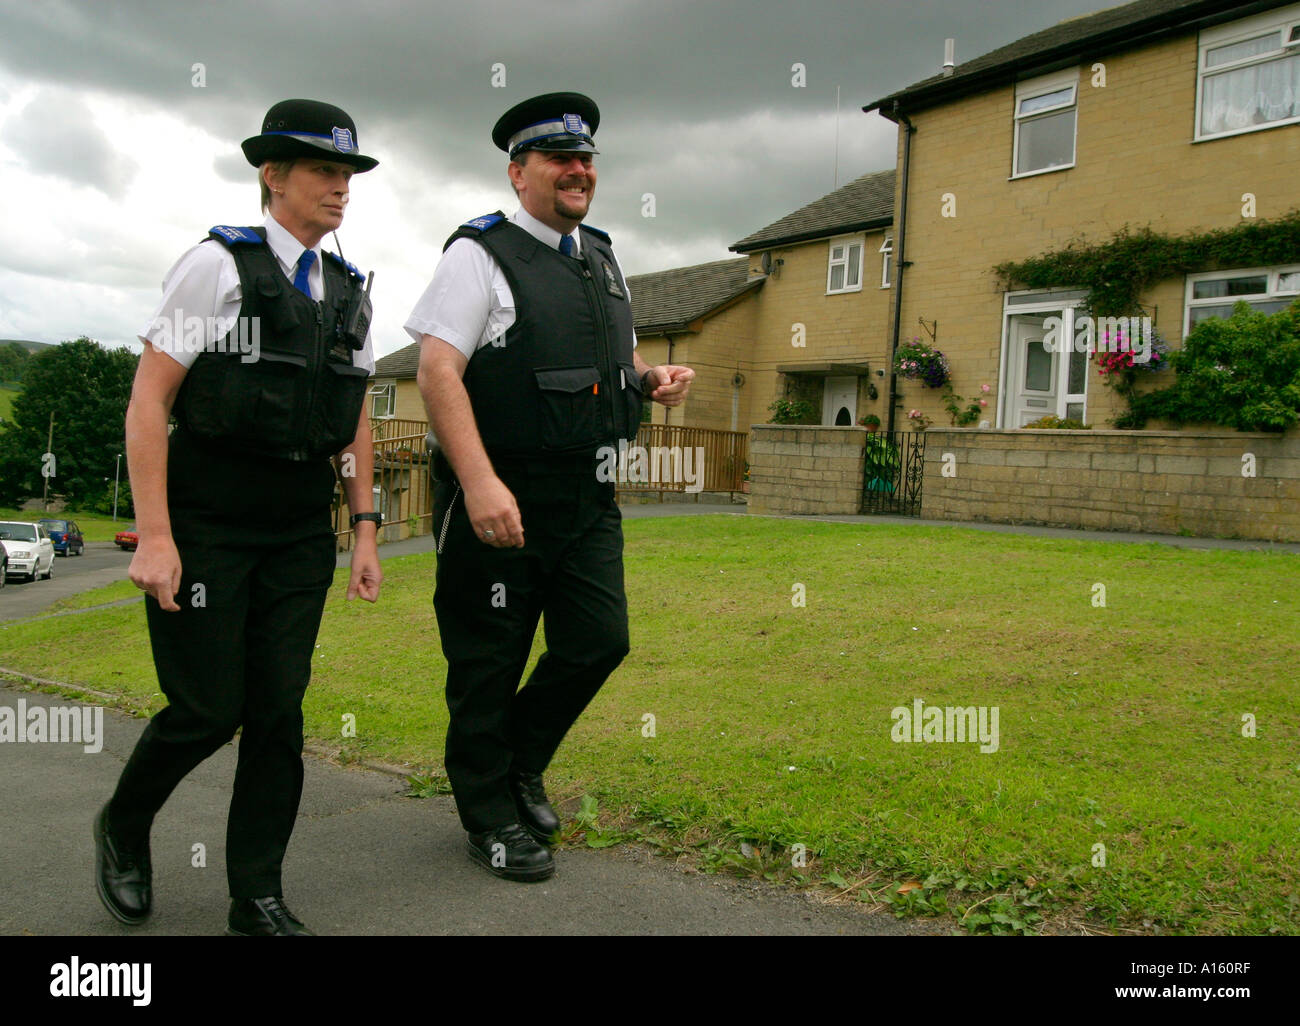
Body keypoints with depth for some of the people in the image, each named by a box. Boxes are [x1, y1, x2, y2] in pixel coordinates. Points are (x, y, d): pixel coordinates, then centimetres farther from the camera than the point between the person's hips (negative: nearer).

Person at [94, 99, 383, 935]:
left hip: (300, 528, 5)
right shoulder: (217, 266, -6)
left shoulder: (349, 293, 12)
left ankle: (258, 898, 17)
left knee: (280, 709, 4)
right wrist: (155, 537, -14)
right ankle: (124, 827, 29)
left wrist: (365, 532, 9)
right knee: (207, 708, -2)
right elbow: (147, 403, -9)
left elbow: (356, 423, 15)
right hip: (208, 521, -5)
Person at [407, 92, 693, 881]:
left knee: (599, 641, 7)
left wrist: (655, 378, 3)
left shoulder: (602, 259, 16)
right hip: (499, 496, -6)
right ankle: (490, 816, 25)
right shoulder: (481, 254, -6)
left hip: (588, 495, 7)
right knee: (489, 660, 5)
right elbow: (438, 369, -16)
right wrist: (479, 482, -27)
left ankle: (521, 765, 33)